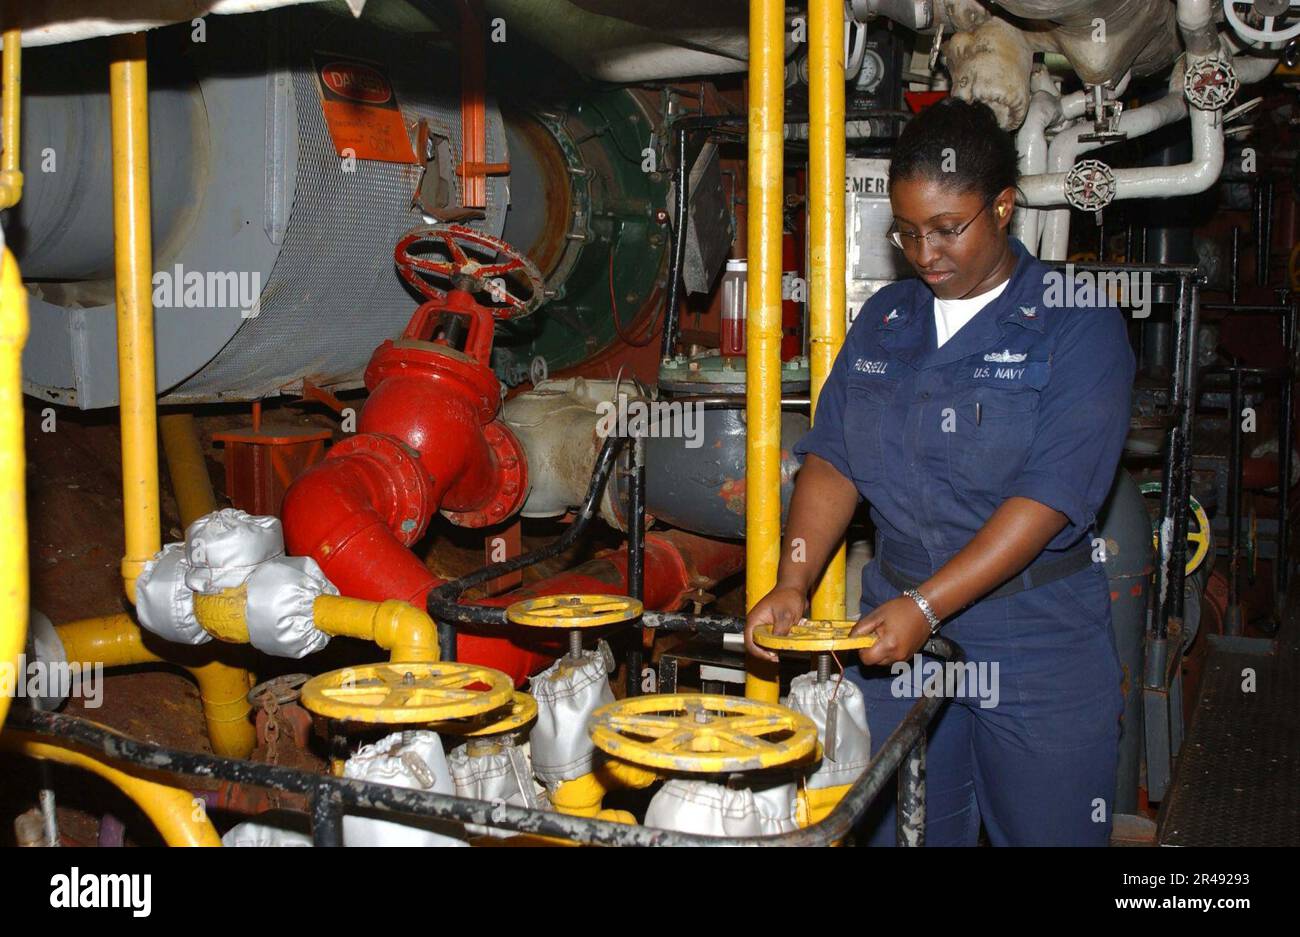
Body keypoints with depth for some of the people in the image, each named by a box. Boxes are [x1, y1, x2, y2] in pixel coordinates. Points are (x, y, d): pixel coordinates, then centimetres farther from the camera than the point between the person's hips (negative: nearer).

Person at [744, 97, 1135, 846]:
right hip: (894, 625, 4)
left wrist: (925, 607, -23)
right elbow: (832, 459, 5)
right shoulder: (885, 319, 8)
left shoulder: (1078, 325, -8)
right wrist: (793, 586, -9)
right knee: (895, 831, 13)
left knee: (1045, 830, 8)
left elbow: (1049, 498, -17)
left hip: (1037, 646, -4)